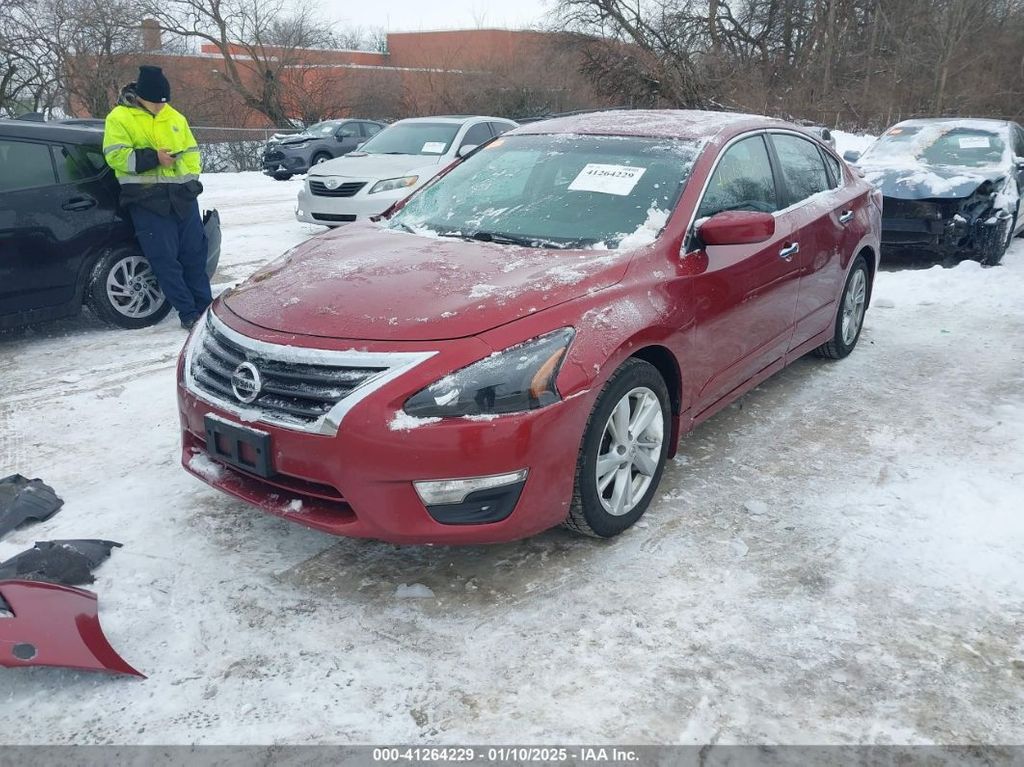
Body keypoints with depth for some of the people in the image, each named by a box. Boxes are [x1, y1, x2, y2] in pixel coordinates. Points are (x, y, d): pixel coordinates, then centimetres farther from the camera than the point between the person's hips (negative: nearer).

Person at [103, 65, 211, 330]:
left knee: (195, 253, 7)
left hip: (182, 196, 5)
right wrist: (153, 159, -18)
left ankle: (204, 305, 16)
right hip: (147, 200, -4)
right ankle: (188, 312, 0)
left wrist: (192, 178, 4)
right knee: (165, 259, -5)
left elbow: (190, 151, 20)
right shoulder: (119, 118, -1)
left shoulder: (175, 117, 15)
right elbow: (116, 156, -10)